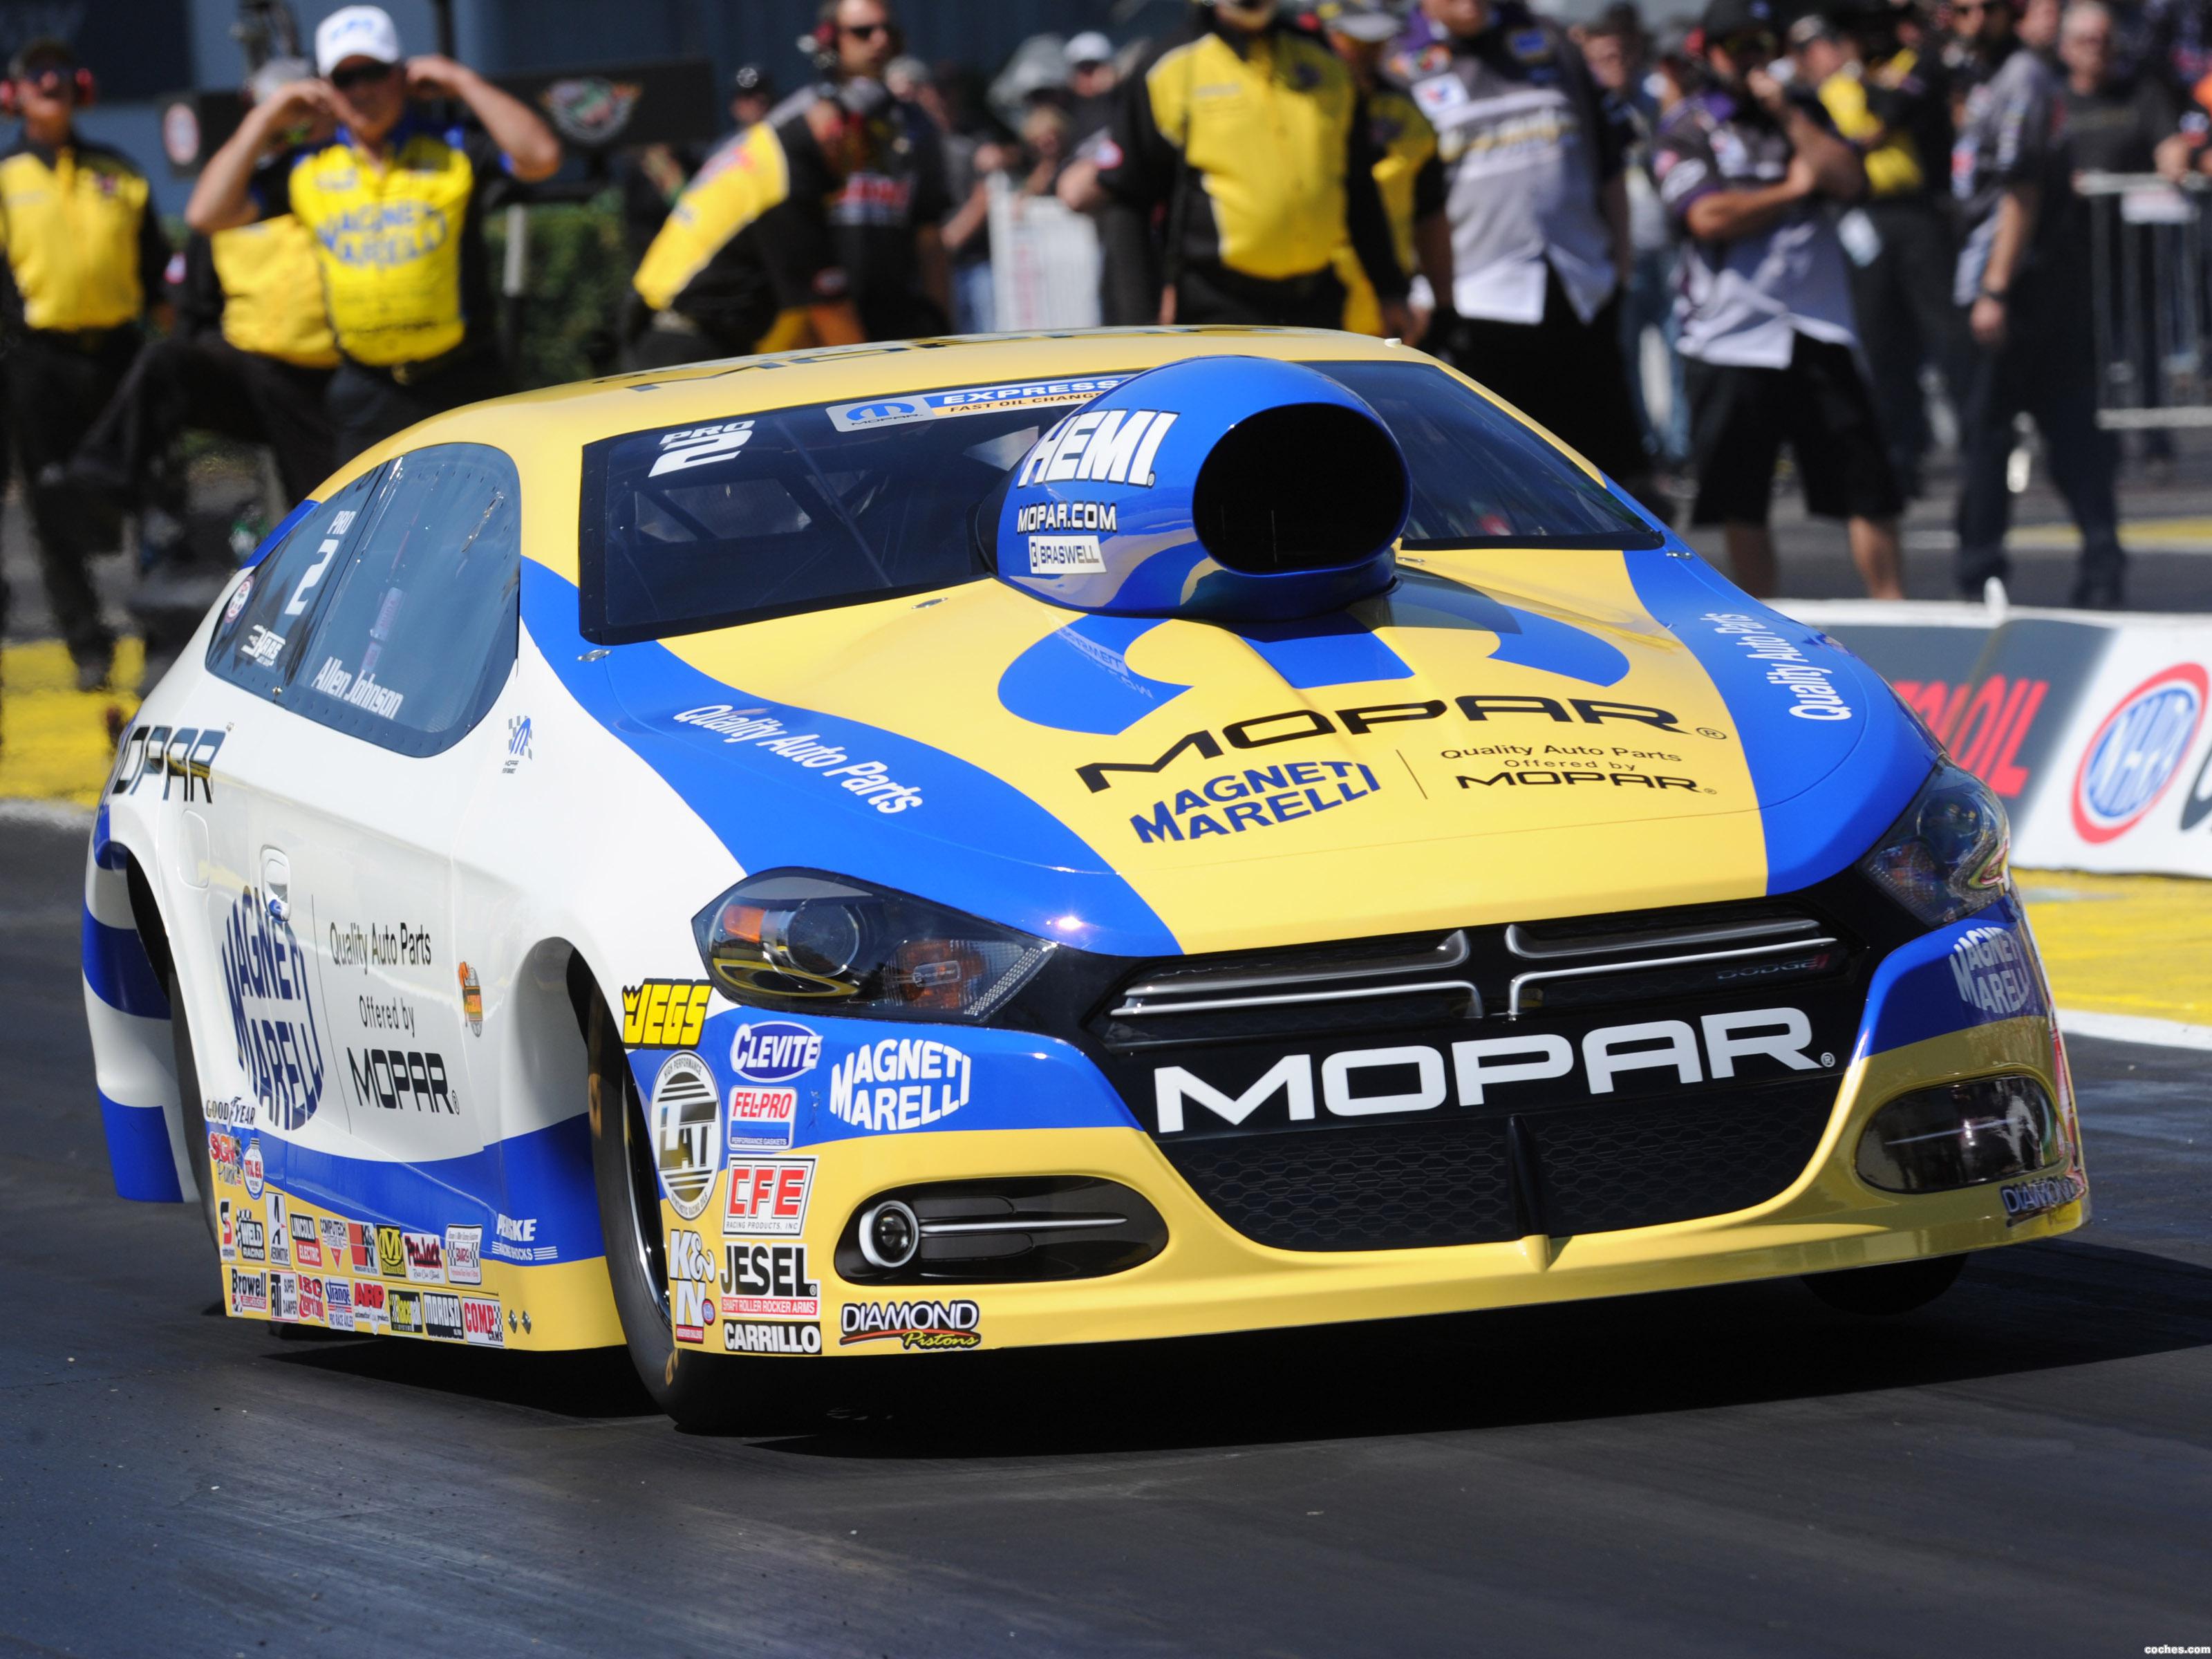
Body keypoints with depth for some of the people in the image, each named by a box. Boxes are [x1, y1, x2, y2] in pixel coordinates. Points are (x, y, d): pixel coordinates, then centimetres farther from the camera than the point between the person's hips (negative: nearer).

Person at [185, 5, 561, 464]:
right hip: (366, 389, 3)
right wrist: (263, 122, 2)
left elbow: (540, 157, -15)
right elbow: (207, 214, 4)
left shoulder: (454, 155, 1)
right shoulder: (307, 172, 9)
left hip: (460, 390, -2)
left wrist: (465, 84, -10)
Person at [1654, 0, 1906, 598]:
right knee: (1741, 500, 3)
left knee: (1867, 481, -3)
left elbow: (1849, 180, -2)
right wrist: (1792, 190, -3)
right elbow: (1709, 217, -13)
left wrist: (1786, 113, -5)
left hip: (1817, 332, 3)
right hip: (1732, 339, -3)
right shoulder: (1687, 128, 2)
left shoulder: (1803, 111, 15)